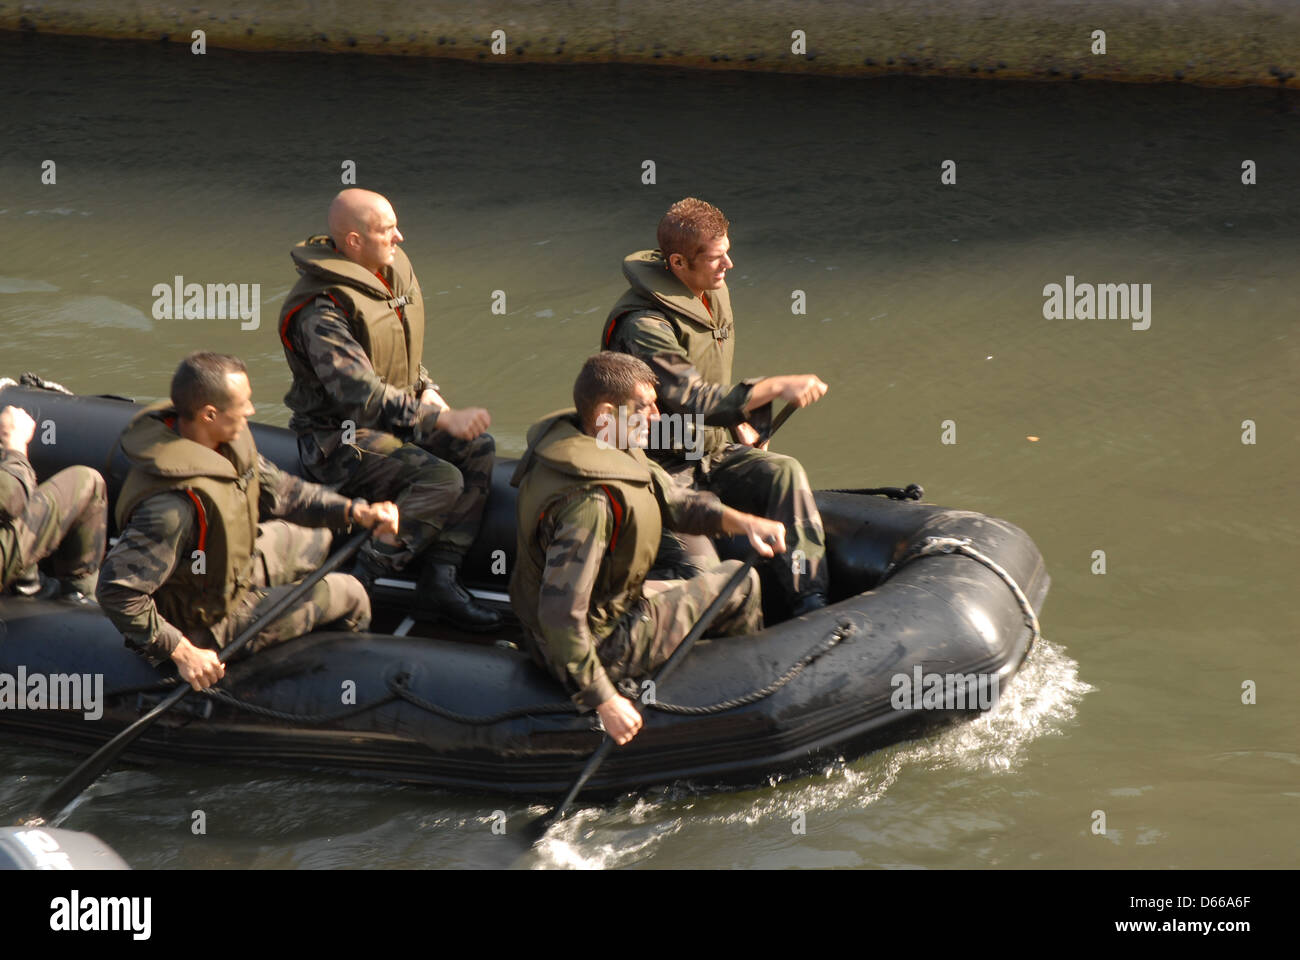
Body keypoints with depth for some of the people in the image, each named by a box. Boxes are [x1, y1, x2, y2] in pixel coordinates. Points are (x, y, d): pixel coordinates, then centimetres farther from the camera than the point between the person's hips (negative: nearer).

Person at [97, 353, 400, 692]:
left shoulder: (228, 441, -16)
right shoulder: (175, 504, -43)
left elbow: (276, 489, -1)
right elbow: (118, 591, -41)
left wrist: (355, 512, -14)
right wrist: (182, 652, -32)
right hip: (205, 623, -8)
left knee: (318, 538, 28)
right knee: (347, 595, 5)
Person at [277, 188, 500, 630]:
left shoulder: (394, 270, 5)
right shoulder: (321, 311, -24)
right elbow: (362, 398, -30)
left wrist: (426, 391, 5)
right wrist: (441, 419, -30)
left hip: (394, 417, 9)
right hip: (337, 437, -9)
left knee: (478, 448, -11)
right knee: (441, 479, -26)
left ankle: (440, 580, -12)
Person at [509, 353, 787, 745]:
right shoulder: (589, 502, -35)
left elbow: (669, 499, 4)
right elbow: (560, 614, -37)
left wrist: (740, 521, -12)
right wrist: (604, 701, -31)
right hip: (605, 644, -10)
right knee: (739, 584, 5)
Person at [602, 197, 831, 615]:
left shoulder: (715, 292, 6)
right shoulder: (643, 325, -23)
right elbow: (692, 401, -32)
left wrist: (741, 424, 8)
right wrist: (775, 388, -34)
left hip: (713, 454, 7)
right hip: (662, 468, -7)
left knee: (785, 471, -23)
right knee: (700, 569, -29)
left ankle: (809, 601, -28)